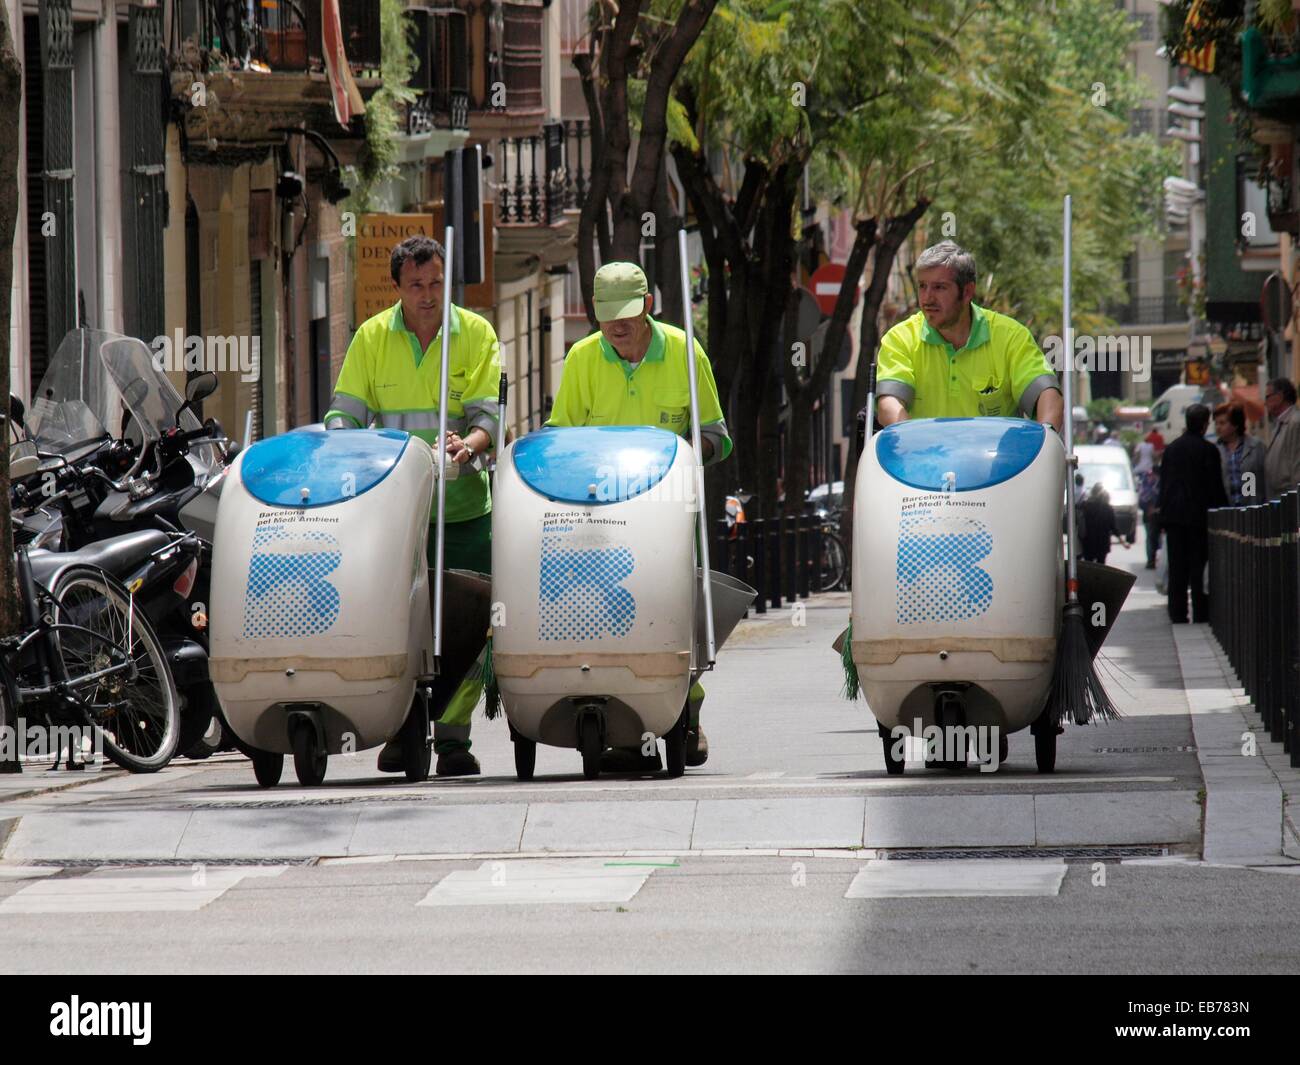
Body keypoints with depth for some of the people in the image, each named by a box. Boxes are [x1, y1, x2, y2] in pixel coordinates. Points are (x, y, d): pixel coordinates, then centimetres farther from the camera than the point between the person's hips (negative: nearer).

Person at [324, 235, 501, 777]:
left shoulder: (476, 334, 4)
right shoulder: (371, 338, 7)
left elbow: (487, 413, -4)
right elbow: (344, 413, 5)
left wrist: (469, 445, -26)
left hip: (464, 506, -1)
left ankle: (452, 733, 2)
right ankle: (401, 729, 9)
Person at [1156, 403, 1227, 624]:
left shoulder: (1171, 449, 8)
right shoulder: (1208, 450, -9)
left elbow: (1163, 484, 10)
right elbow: (1216, 487, -9)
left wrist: (1164, 515, 14)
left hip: (1173, 514, 4)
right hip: (1198, 514, -4)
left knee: (1177, 567, 6)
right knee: (1198, 566, -1)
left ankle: (1177, 614, 5)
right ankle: (1201, 613, -2)